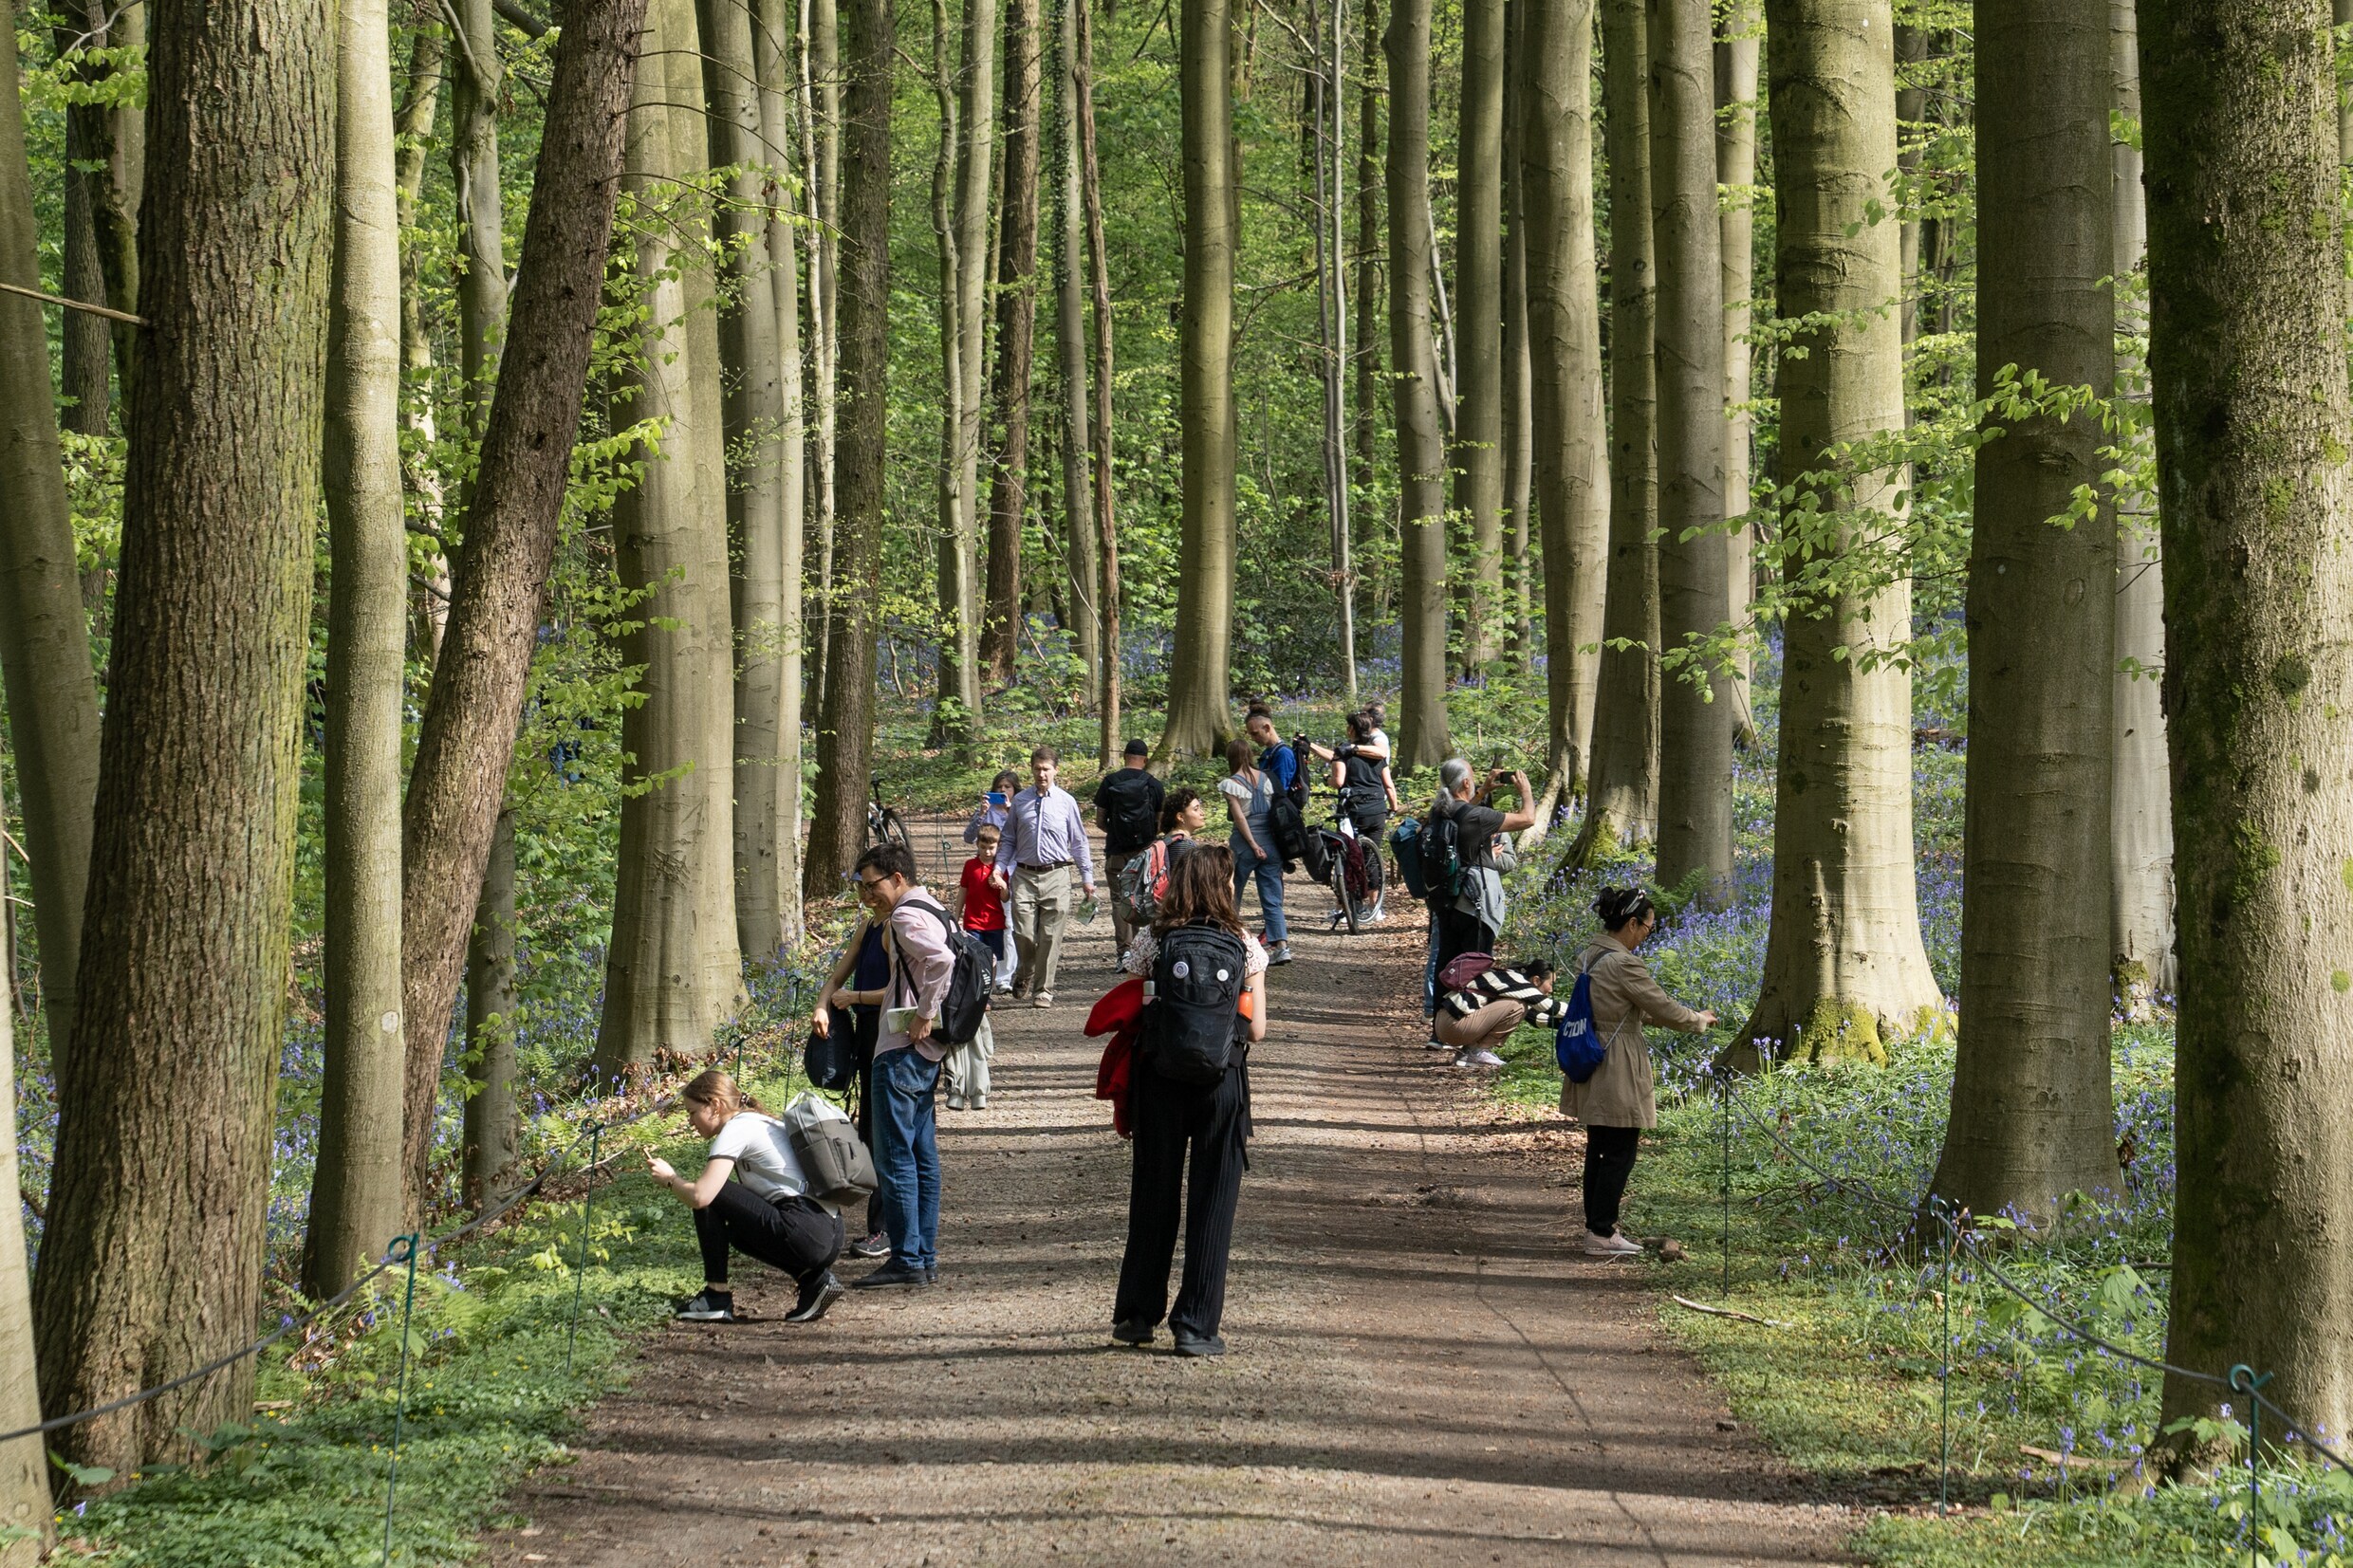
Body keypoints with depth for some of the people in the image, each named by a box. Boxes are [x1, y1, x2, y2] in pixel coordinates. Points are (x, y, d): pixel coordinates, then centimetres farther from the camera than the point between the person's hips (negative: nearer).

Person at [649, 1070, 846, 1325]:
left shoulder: (736, 1129, -5)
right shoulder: (762, 1122, 22)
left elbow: (699, 1196, -15)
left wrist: (669, 1178, 5)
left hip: (804, 1234, -10)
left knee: (708, 1194, -3)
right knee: (737, 1230, 32)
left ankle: (717, 1296, 2)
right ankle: (814, 1279, 13)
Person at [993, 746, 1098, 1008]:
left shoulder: (1066, 802, 4)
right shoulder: (1019, 802, 7)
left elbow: (1079, 842, 9)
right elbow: (1009, 840, 13)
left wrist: (1087, 877, 7)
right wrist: (999, 868, 2)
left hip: (1056, 876, -1)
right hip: (1024, 876, 1)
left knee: (1050, 937, -2)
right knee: (1024, 934, -4)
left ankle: (1043, 990, 8)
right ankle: (1024, 975, 23)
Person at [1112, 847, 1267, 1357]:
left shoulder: (1150, 944, -3)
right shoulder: (1245, 948, -3)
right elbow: (1256, 1030, -3)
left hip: (1158, 1078, 1)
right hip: (1222, 1081, -1)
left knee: (1153, 1195, 14)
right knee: (1214, 1200, 6)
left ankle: (1138, 1314, 22)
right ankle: (1196, 1325, 3)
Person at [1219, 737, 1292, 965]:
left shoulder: (1231, 784, -7)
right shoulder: (1266, 778, 5)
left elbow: (1239, 817, -13)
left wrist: (1254, 845, -12)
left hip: (1245, 843, -4)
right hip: (1271, 841, 4)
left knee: (1232, 895, 14)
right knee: (1272, 900, 3)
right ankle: (1281, 945, -11)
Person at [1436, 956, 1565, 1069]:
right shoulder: (1517, 982, -11)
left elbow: (1532, 1016, 24)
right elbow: (1550, 1007, -13)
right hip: (1454, 1024, -10)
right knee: (1517, 1007, -14)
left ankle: (1467, 1052, 11)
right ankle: (1478, 1052, -7)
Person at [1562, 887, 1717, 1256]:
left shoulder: (1588, 956, 8)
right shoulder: (1624, 965, -22)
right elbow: (1664, 1009, -15)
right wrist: (1700, 1020, 4)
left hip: (1590, 1066, 9)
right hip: (1618, 1071, -9)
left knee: (1598, 1148, 17)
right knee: (1620, 1152, 0)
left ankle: (1596, 1225, 24)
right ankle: (1603, 1234, 4)